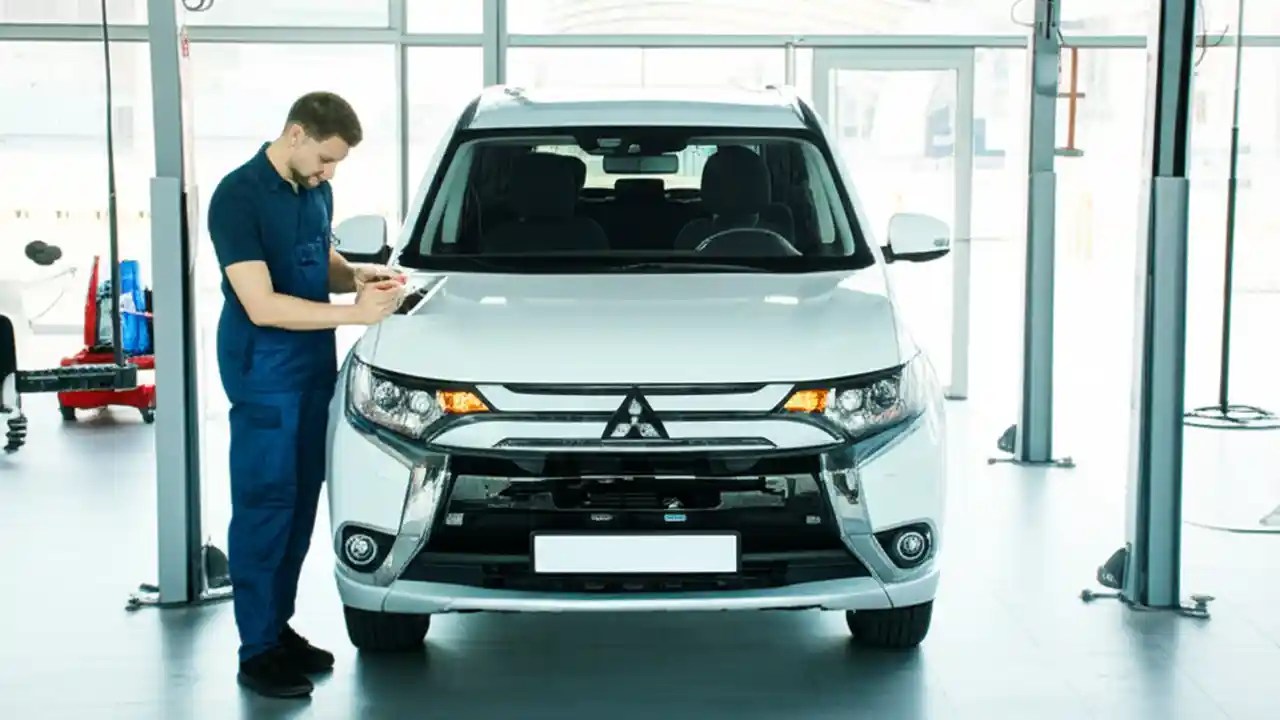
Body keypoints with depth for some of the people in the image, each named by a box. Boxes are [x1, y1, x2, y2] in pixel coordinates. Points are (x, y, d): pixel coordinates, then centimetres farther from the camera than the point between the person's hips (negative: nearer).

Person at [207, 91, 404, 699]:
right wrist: (355, 313, -23)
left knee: (302, 505, 12)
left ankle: (280, 626, 23)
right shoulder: (238, 197, -16)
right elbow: (262, 305, -21)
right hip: (264, 375, -8)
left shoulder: (315, 190, 8)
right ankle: (257, 650, 5)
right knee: (266, 506, -3)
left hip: (315, 369, 8)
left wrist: (355, 275, 0)